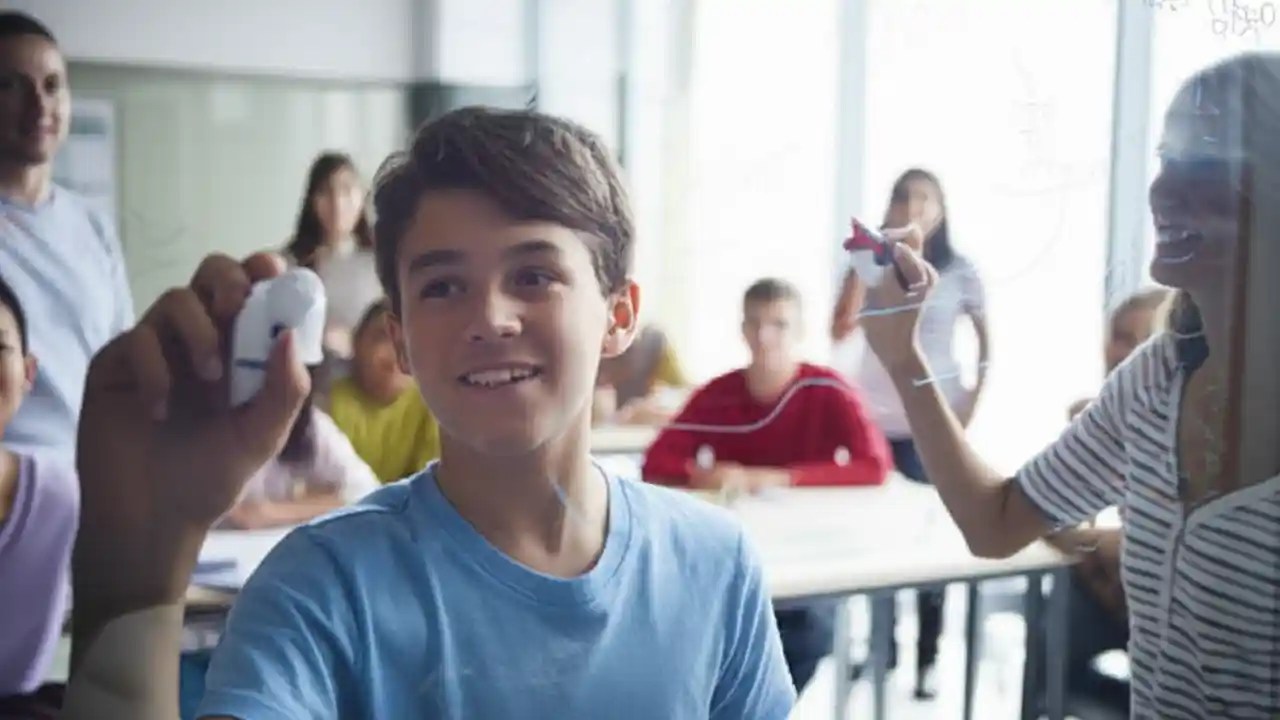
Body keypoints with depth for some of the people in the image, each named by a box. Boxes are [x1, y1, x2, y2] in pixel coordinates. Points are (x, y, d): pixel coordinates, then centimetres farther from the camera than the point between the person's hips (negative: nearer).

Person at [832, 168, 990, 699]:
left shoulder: (959, 272, -1)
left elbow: (987, 341, 4)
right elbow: (840, 330, -9)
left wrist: (973, 404, -4)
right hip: (876, 422, 2)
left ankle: (928, 658, 11)